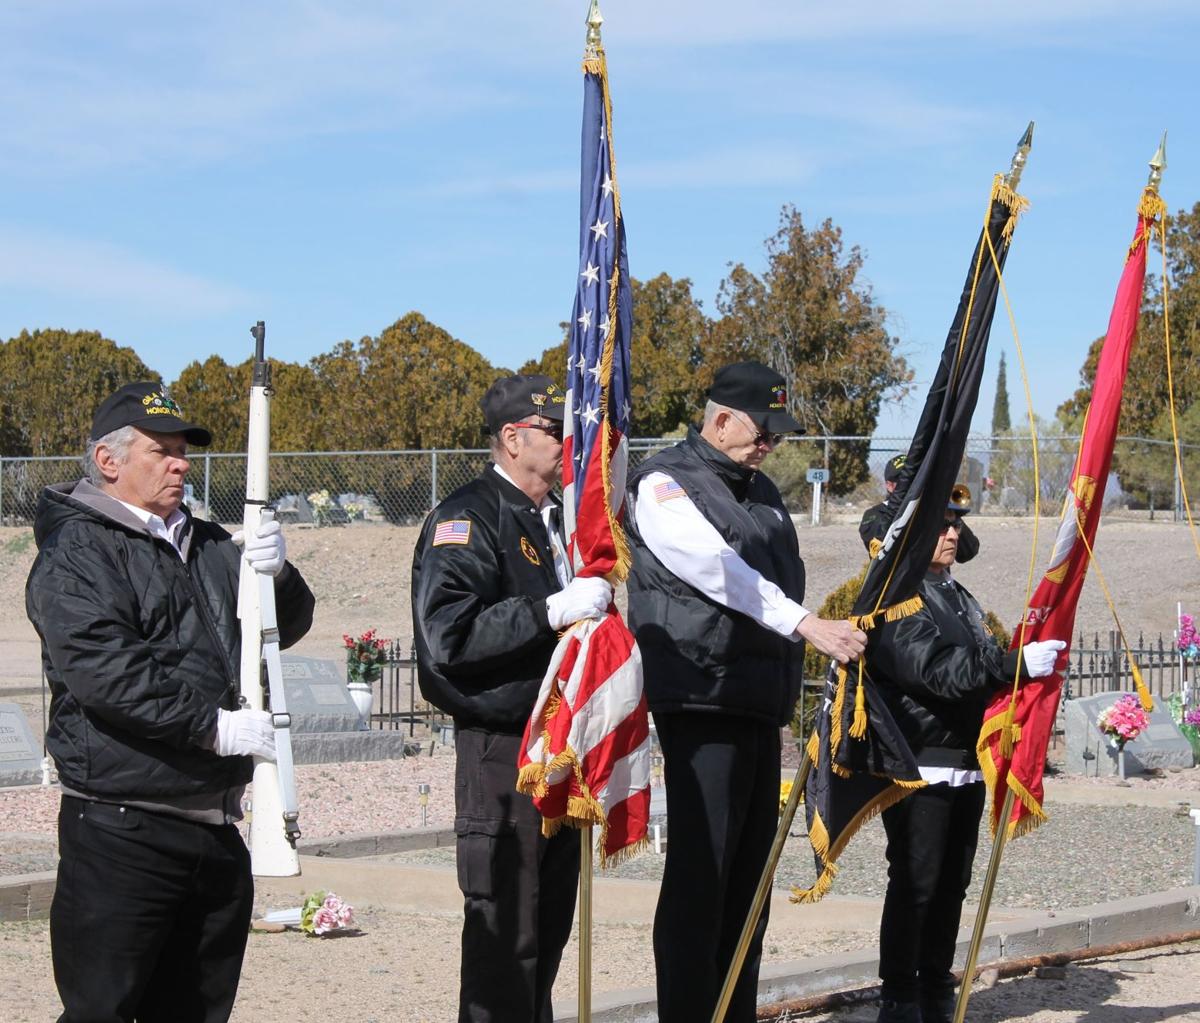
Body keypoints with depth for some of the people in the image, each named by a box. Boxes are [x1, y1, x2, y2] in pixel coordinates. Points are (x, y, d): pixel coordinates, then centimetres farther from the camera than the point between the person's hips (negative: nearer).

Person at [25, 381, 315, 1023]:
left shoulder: (209, 546, 19)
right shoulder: (77, 552, -6)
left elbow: (288, 626, 16)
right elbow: (102, 668, -20)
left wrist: (275, 575, -7)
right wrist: (212, 726, -24)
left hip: (215, 825, 8)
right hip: (122, 831, -8)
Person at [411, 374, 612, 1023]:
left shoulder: (562, 518, 18)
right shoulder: (467, 519, -11)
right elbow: (448, 634, -23)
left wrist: (601, 608, 13)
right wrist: (552, 612, -25)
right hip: (501, 747, -8)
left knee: (550, 923, 13)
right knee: (503, 929, -6)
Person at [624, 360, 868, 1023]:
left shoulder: (760, 491, 20)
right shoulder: (665, 483, -5)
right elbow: (718, 571, -19)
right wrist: (806, 624, -27)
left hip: (760, 704, 8)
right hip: (701, 701, -8)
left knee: (748, 871, 10)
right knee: (700, 872, -9)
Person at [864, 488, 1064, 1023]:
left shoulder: (958, 597, 19)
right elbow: (937, 671, -21)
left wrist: (1029, 661, 7)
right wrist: (1016, 663, -27)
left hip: (965, 767, 8)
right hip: (919, 765, -8)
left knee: (951, 884, 11)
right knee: (915, 884, -8)